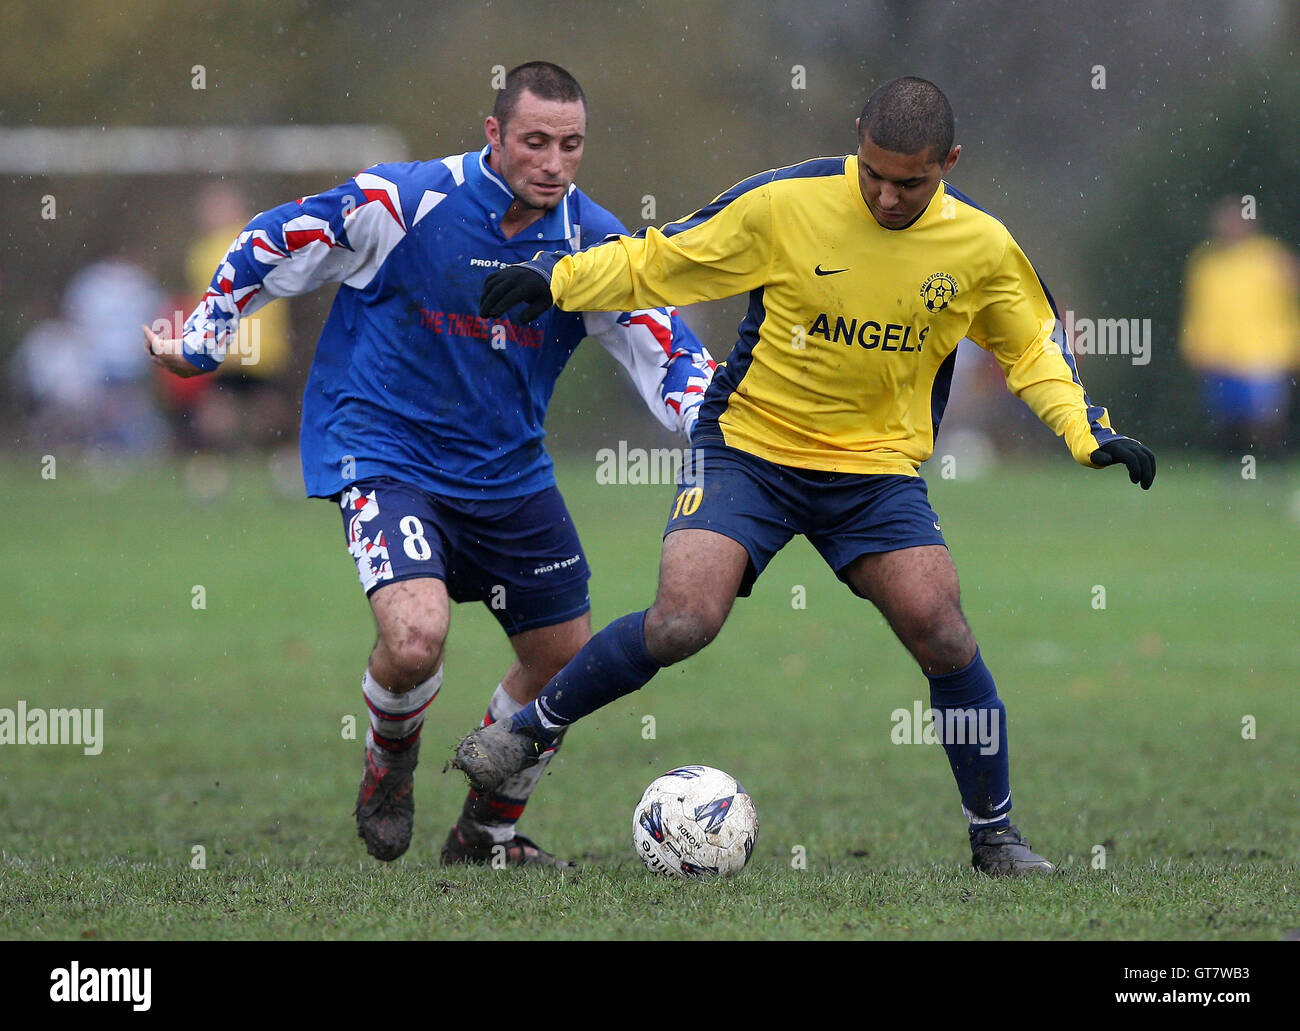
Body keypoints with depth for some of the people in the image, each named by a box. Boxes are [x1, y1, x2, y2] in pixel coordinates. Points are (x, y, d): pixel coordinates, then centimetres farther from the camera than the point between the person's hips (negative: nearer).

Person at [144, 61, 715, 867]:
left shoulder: (594, 242, -8)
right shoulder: (402, 203, -18)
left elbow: (667, 351, -3)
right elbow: (270, 248, -5)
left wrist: (713, 419, -23)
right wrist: (204, 341, 4)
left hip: (510, 470, 5)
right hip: (385, 457, -5)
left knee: (568, 659, 10)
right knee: (416, 636, -27)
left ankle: (488, 832, 34)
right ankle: (390, 758, 9)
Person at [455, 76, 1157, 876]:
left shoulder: (981, 246, -6)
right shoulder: (785, 204, -14)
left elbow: (1032, 346, 11)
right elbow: (659, 262, -4)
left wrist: (1089, 433, -1)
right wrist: (554, 278, -14)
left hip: (879, 466, 2)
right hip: (749, 446, -2)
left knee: (940, 631, -14)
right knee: (681, 624, -20)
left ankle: (995, 834, 5)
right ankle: (538, 726, 7)